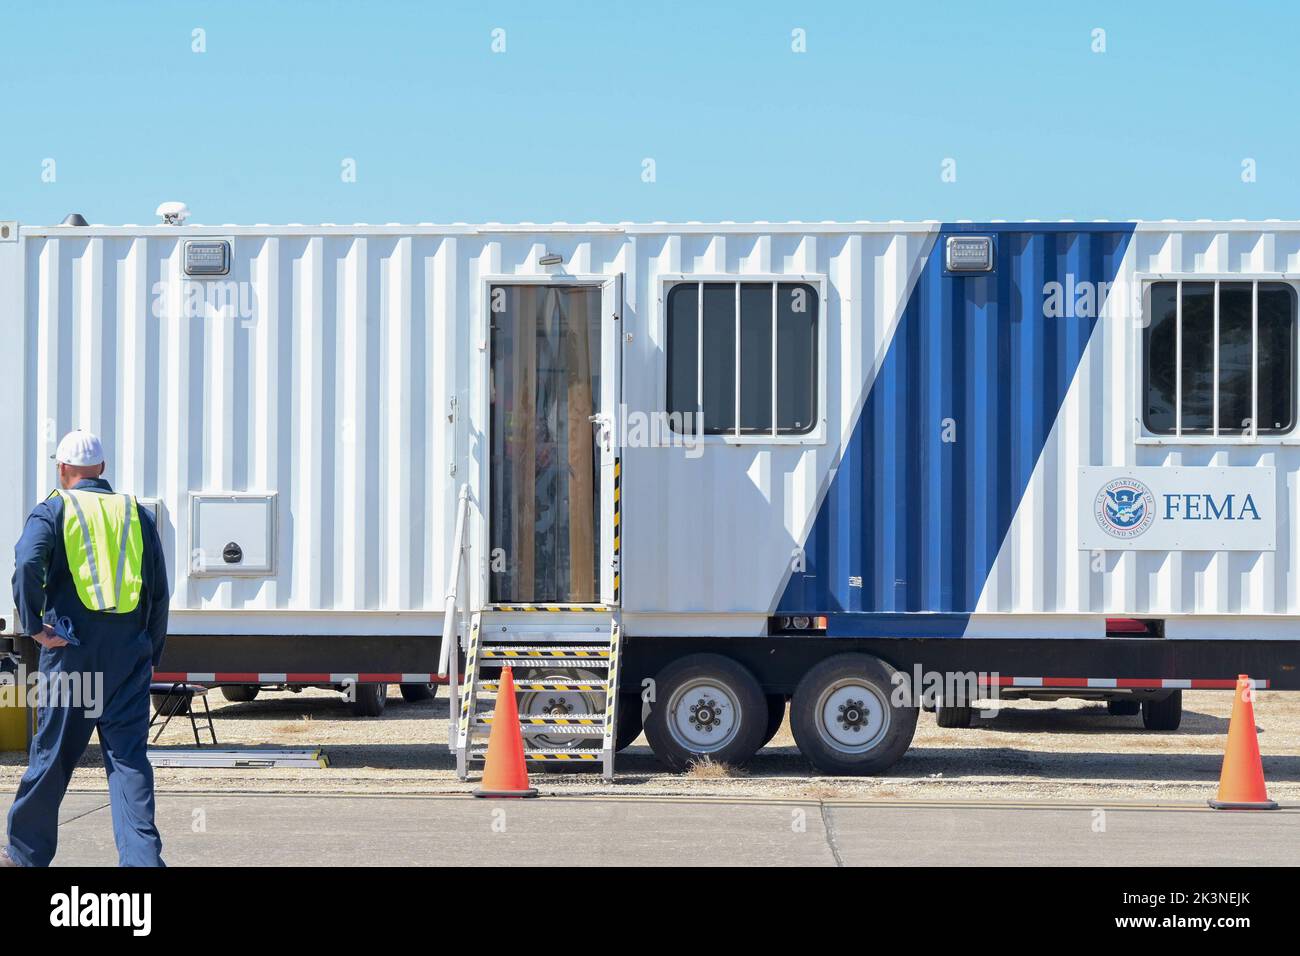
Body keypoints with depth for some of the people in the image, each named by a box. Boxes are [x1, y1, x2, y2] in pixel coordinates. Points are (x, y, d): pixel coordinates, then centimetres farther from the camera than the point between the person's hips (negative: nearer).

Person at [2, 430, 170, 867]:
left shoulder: (53, 510, 2)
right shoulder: (137, 514, 12)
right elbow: (159, 591, 11)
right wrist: (151, 654, 16)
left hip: (72, 650, -2)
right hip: (130, 651, 2)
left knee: (53, 751, 9)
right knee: (129, 756, 1)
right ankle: (142, 857, -11)